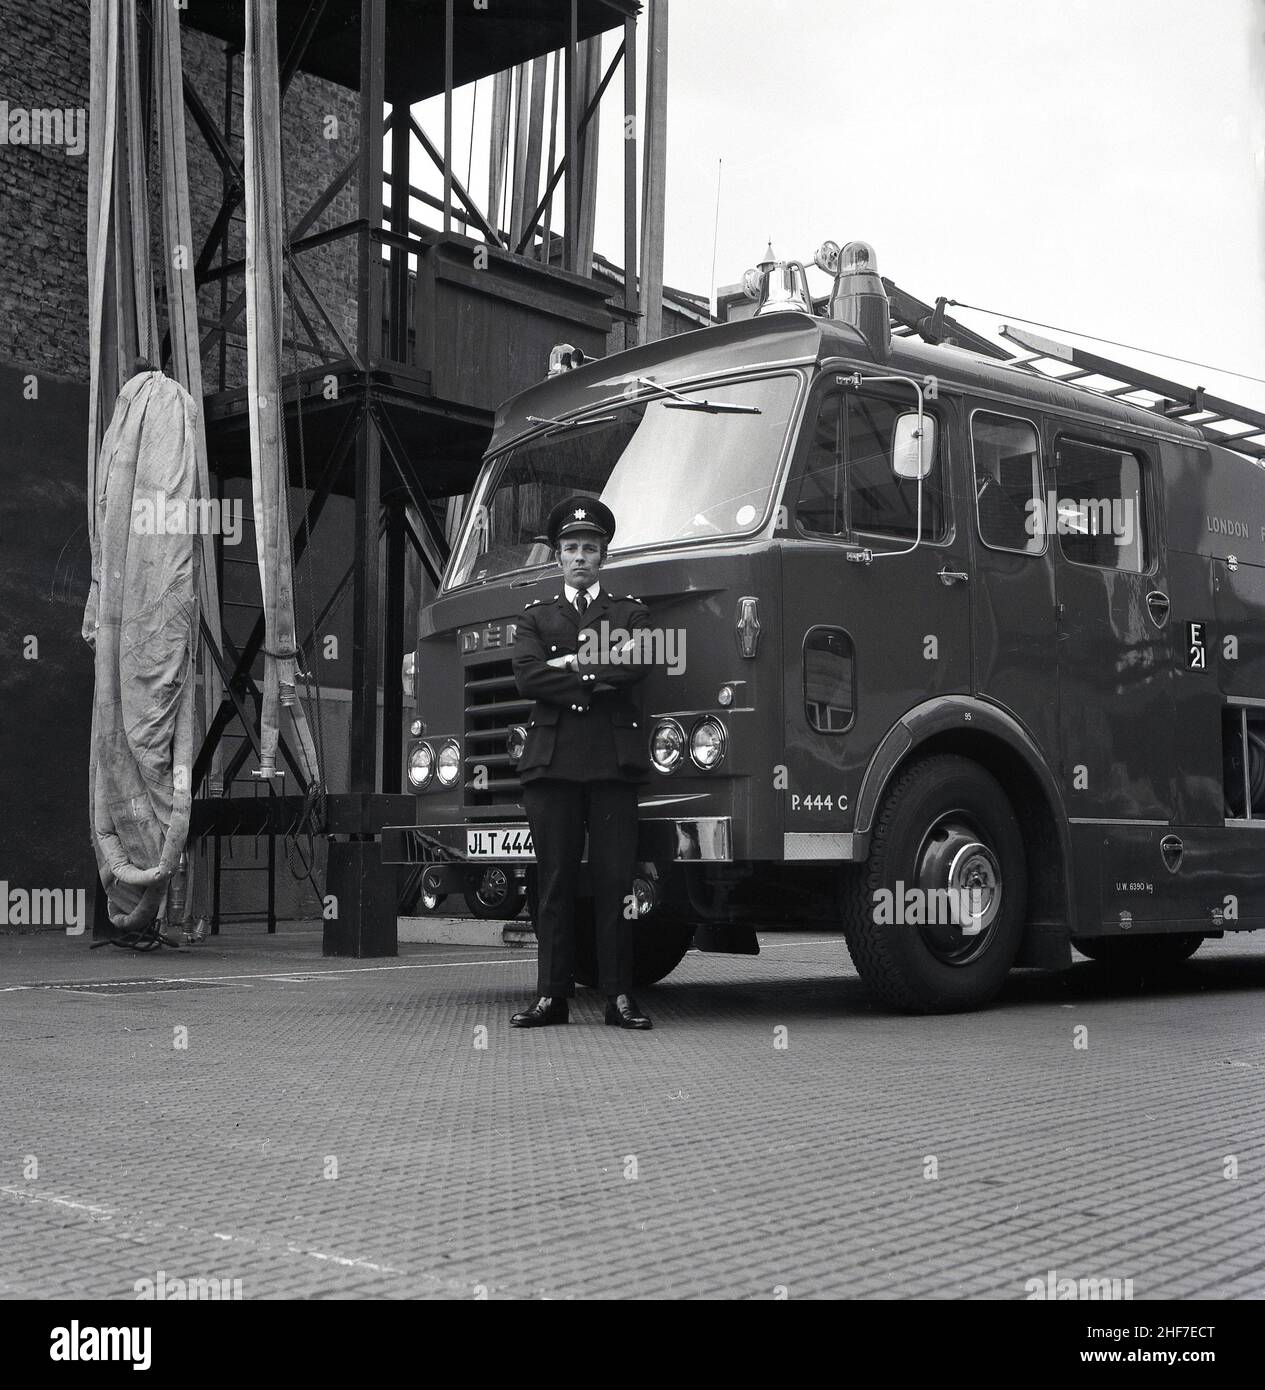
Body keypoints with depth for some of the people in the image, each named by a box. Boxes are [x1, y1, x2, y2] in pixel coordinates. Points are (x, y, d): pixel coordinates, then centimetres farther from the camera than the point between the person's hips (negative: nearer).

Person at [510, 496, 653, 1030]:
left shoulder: (630, 612, 16)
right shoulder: (536, 616, 18)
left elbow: (635, 665, -5)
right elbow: (527, 677, -1)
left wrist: (570, 665, -4)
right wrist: (595, 680, -5)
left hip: (613, 761, -1)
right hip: (551, 762, 1)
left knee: (615, 881, -3)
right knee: (554, 882, 1)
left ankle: (619, 996, 1)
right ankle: (552, 995, 5)